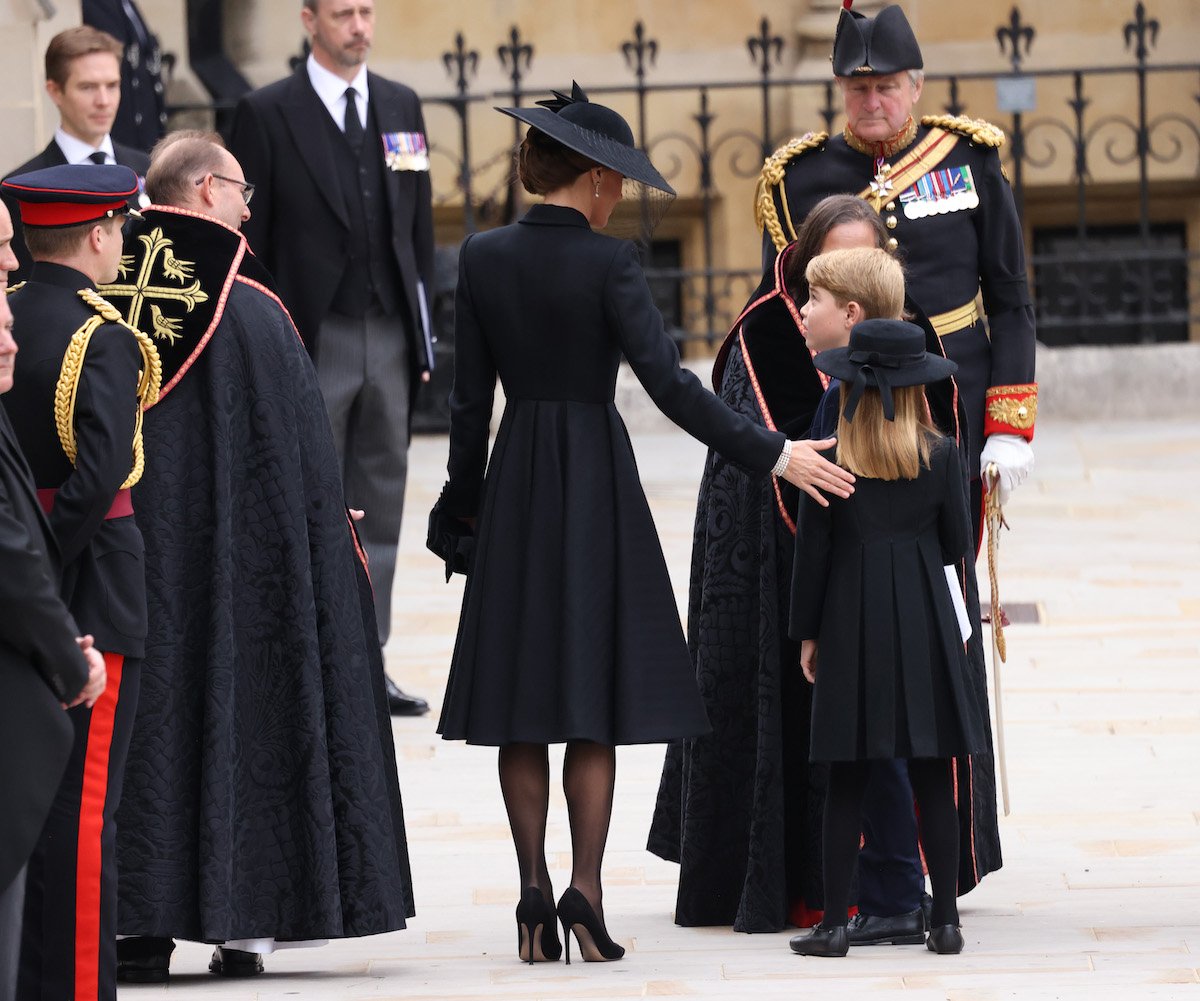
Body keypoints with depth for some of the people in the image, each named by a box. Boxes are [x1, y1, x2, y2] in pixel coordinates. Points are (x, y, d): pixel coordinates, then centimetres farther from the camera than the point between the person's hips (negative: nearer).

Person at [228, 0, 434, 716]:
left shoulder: (402, 106, 11)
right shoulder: (268, 114, -4)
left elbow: (420, 225, 14)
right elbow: (249, 241, -5)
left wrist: (424, 329, 9)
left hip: (390, 335, 5)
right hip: (311, 341, -5)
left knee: (380, 506, 7)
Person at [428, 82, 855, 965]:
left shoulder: (483, 259, 1)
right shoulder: (607, 264, -12)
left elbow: (470, 397, 5)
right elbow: (669, 382, -18)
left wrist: (462, 505, 14)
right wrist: (772, 454, -17)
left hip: (514, 487, 4)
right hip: (596, 480, -3)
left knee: (520, 701, 7)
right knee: (595, 700, 1)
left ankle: (536, 894, 5)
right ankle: (585, 890, -9)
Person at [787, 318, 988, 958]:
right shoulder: (939, 455, -3)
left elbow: (812, 551, -2)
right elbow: (958, 544, 4)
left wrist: (806, 634, 7)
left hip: (852, 621, -1)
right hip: (926, 618, 1)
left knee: (846, 782, 2)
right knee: (934, 781, 5)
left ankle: (835, 923, 1)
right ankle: (946, 921, 5)